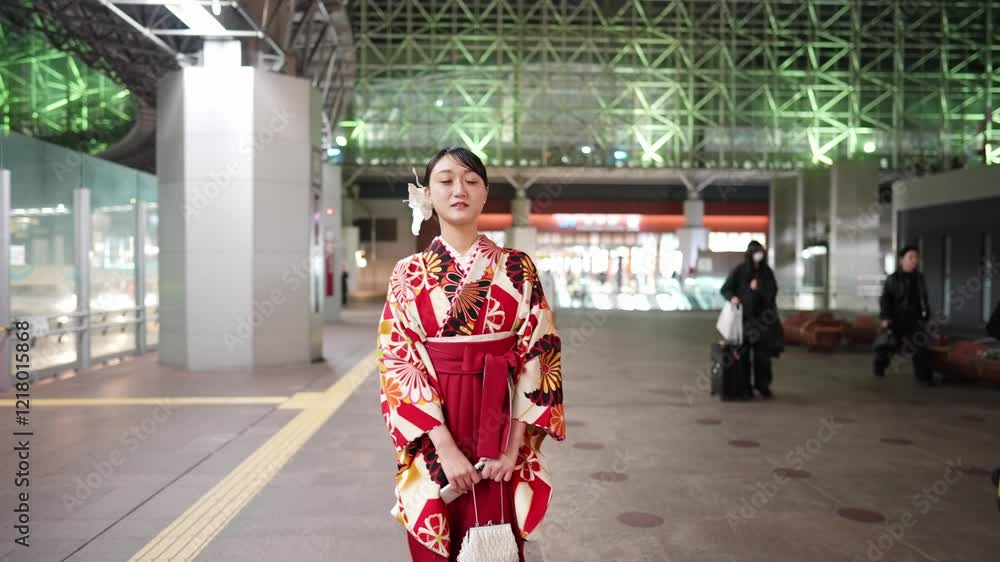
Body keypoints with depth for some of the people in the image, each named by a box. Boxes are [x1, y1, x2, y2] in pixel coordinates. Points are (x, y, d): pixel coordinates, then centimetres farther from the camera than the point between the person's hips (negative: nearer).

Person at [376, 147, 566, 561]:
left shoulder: (517, 269, 0)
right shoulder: (409, 274, 0)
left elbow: (538, 356, -3)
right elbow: (398, 364, -6)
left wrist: (512, 448, -11)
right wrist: (446, 448, -15)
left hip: (499, 432, 0)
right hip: (432, 439, 0)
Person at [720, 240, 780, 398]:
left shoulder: (767, 271, 2)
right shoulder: (738, 271, -7)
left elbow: (773, 292, -1)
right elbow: (725, 289, -3)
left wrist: (759, 286, -19)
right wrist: (732, 297, -24)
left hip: (762, 317, 2)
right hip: (744, 317, -2)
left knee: (763, 352, 1)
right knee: (744, 353, -1)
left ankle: (763, 385, 14)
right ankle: (745, 386, 9)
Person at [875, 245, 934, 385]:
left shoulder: (919, 278, 7)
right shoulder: (893, 279, -8)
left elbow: (923, 299, 17)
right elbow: (885, 299, -11)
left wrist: (925, 315, 14)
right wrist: (885, 317, -19)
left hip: (914, 319, 3)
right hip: (896, 319, -3)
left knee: (921, 345, -8)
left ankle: (924, 375, -5)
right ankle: (880, 366, 34)